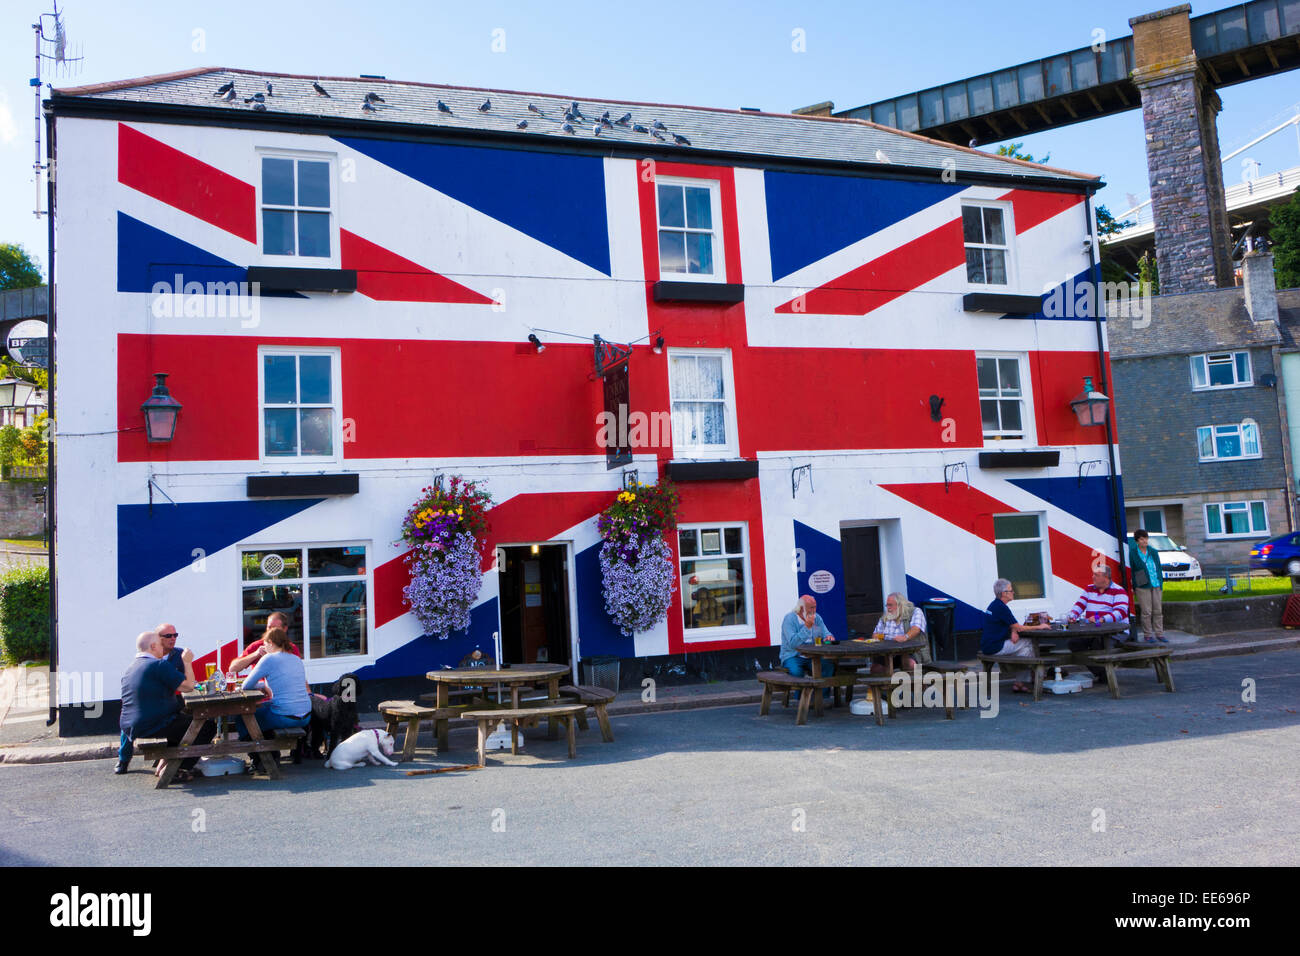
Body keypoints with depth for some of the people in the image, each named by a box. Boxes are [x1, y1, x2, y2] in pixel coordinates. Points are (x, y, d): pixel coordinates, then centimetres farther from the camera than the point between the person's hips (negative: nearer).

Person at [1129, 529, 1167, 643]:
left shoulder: (1154, 552, 10)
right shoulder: (1132, 553, -2)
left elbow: (1159, 568, 13)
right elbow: (1131, 570, 0)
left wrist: (1161, 583, 5)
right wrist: (1133, 587, -3)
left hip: (1156, 585, 4)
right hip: (1142, 587, -4)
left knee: (1158, 610, 7)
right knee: (1146, 612, -4)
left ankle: (1159, 634, 15)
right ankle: (1148, 635, 4)